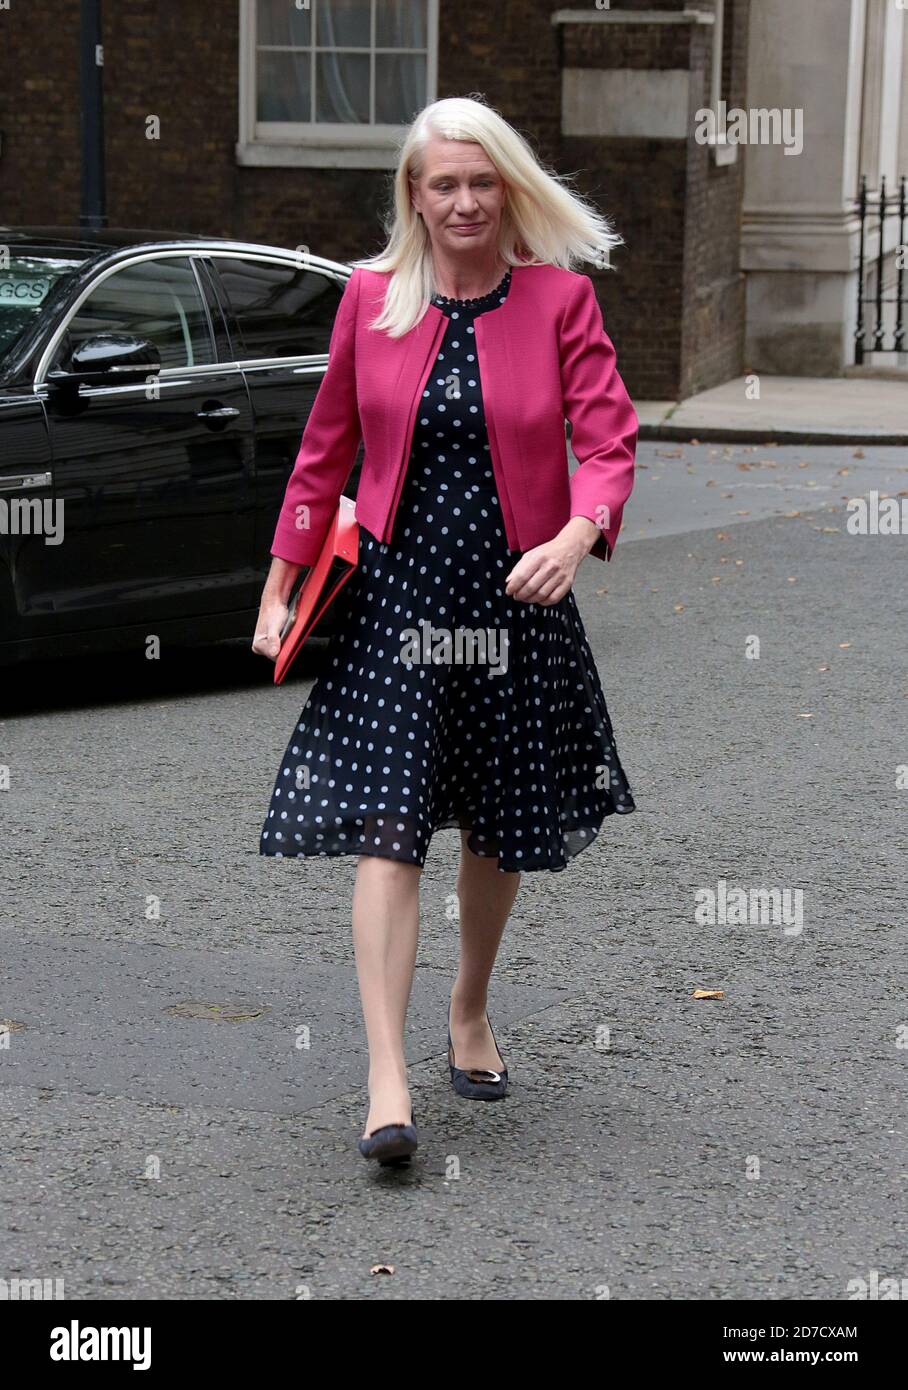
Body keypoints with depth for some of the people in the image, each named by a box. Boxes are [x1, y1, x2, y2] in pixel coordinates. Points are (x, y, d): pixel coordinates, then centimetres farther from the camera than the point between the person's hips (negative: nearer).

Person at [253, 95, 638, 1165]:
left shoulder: (559, 299, -3)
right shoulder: (370, 298, 2)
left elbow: (608, 440, -9)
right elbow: (325, 450, 10)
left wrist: (577, 534, -30)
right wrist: (281, 587, 9)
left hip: (517, 598, 0)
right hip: (393, 594, 0)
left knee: (498, 830, 14)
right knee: (386, 831, -11)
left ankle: (470, 1014, 39)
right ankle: (387, 1080, -15)